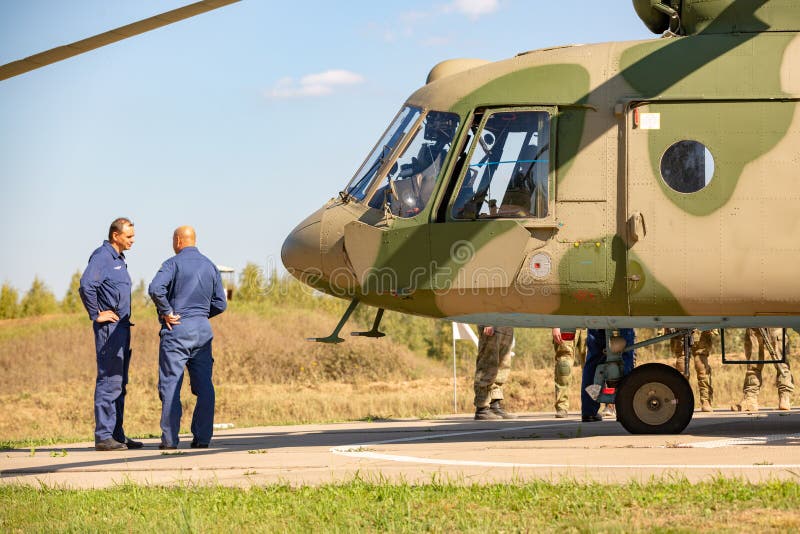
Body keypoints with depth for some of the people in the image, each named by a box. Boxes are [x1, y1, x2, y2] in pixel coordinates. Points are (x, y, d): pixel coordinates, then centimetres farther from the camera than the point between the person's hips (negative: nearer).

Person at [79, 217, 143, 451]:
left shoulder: (118, 259, 19)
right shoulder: (102, 256, -11)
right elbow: (86, 285, -25)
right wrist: (96, 315, -18)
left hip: (122, 326, 10)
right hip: (109, 326, -10)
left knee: (119, 383, 11)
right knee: (109, 381, -10)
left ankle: (116, 434, 16)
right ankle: (103, 436, -10)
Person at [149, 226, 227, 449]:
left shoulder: (174, 263, -5)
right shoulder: (210, 266, 12)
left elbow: (155, 289, -21)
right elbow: (220, 303, 11)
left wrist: (167, 312, -10)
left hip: (177, 329, -5)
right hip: (203, 330, 5)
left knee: (170, 383, -2)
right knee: (204, 385, 6)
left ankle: (170, 438, -5)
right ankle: (202, 437, 4)